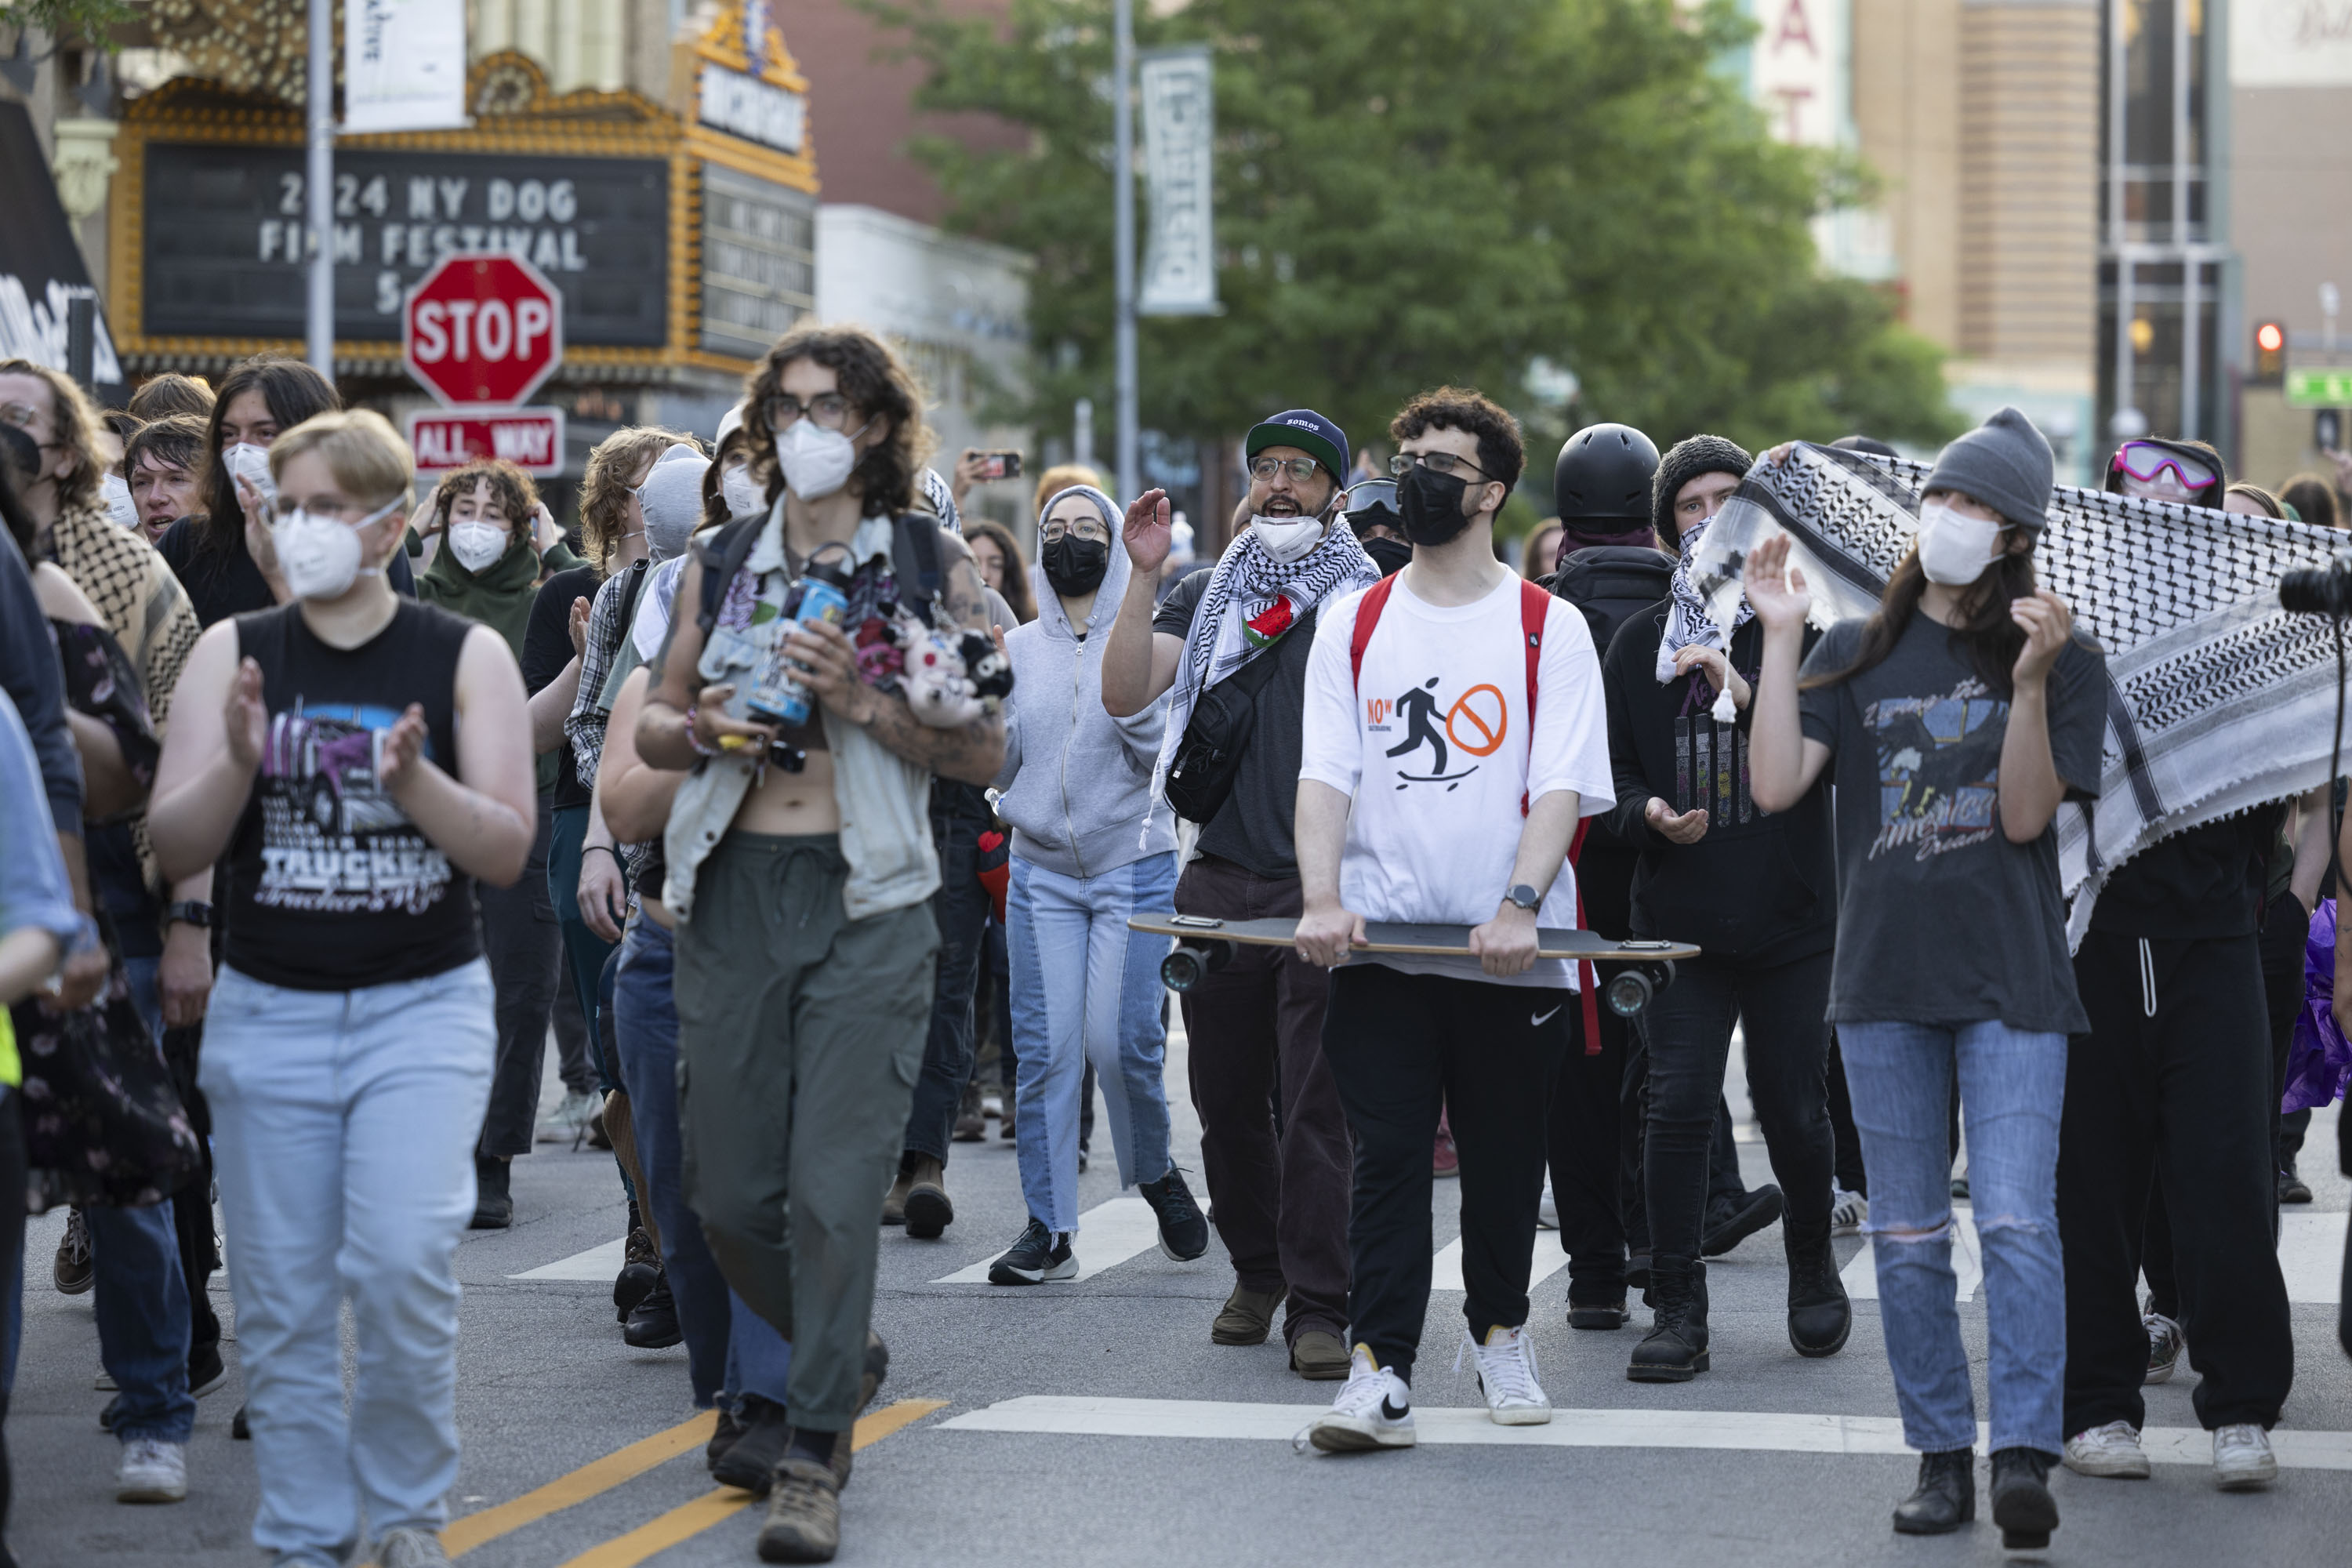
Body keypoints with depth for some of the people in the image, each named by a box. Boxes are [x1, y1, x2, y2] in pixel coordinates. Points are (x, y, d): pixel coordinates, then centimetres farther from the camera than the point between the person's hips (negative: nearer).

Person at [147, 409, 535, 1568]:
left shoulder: (465, 655, 0)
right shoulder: (234, 652, 4)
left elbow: (508, 850, -4)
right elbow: (174, 846, -1)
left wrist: (413, 782, -21)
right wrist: (238, 764, -19)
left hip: (425, 1004, -2)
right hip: (268, 1013, 2)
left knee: (402, 1261, -16)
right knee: (281, 1296, 3)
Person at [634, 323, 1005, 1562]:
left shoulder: (930, 563, 4)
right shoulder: (721, 565, 13)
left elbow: (985, 751, 0)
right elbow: (649, 726, 18)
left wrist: (861, 702, -12)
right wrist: (701, 728, -4)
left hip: (864, 904, -4)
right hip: (731, 899, 4)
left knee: (833, 1191, -10)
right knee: (729, 1195, 5)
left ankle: (816, 1457, -2)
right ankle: (834, 1357, 32)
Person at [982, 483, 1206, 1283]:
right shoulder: (1018, 648, 9)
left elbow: (1165, 755, -7)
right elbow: (998, 766, 6)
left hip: (1133, 868, -3)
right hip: (1041, 872, 3)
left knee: (1121, 1042, -9)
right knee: (1044, 1049, -3)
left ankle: (1157, 1172, 19)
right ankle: (1049, 1230, 2)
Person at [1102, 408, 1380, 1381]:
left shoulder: (1371, 600, 4)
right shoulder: (1209, 595, 14)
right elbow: (1124, 695, 2)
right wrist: (1142, 577, -7)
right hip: (1219, 880, 4)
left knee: (1315, 1102, -7)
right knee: (1227, 1095, 9)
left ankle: (1317, 1306, -3)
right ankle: (1256, 1271, 26)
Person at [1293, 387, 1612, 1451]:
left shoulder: (1547, 628, 2)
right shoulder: (1355, 624, 9)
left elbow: (1562, 786, -5)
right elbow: (1325, 774, 3)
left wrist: (1520, 906, -20)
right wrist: (1323, 900, -13)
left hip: (1510, 954, -1)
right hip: (1379, 948, 1)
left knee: (1504, 1154, 10)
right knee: (1386, 1153, -6)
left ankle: (1499, 1333, 29)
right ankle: (1379, 1372, -9)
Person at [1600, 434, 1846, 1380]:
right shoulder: (1640, 642, 9)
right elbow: (1611, 769, 12)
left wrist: (1750, 694, -21)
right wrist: (1648, 813, -9)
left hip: (1792, 915, -1)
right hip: (1680, 918, 1)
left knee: (1792, 1107, 4)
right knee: (1678, 1106, -8)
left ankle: (1812, 1265, 30)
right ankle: (1677, 1310, 0)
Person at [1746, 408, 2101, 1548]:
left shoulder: (2063, 662, 4)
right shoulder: (1855, 654, 11)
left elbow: (2026, 815, -6)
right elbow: (1775, 785, -2)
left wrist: (2029, 682, -18)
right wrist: (1780, 636, -4)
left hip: (2010, 981, -3)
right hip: (1884, 979, 3)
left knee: (2016, 1220, -14)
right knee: (1907, 1236, 6)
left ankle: (2024, 1454, -14)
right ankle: (1940, 1455, 14)